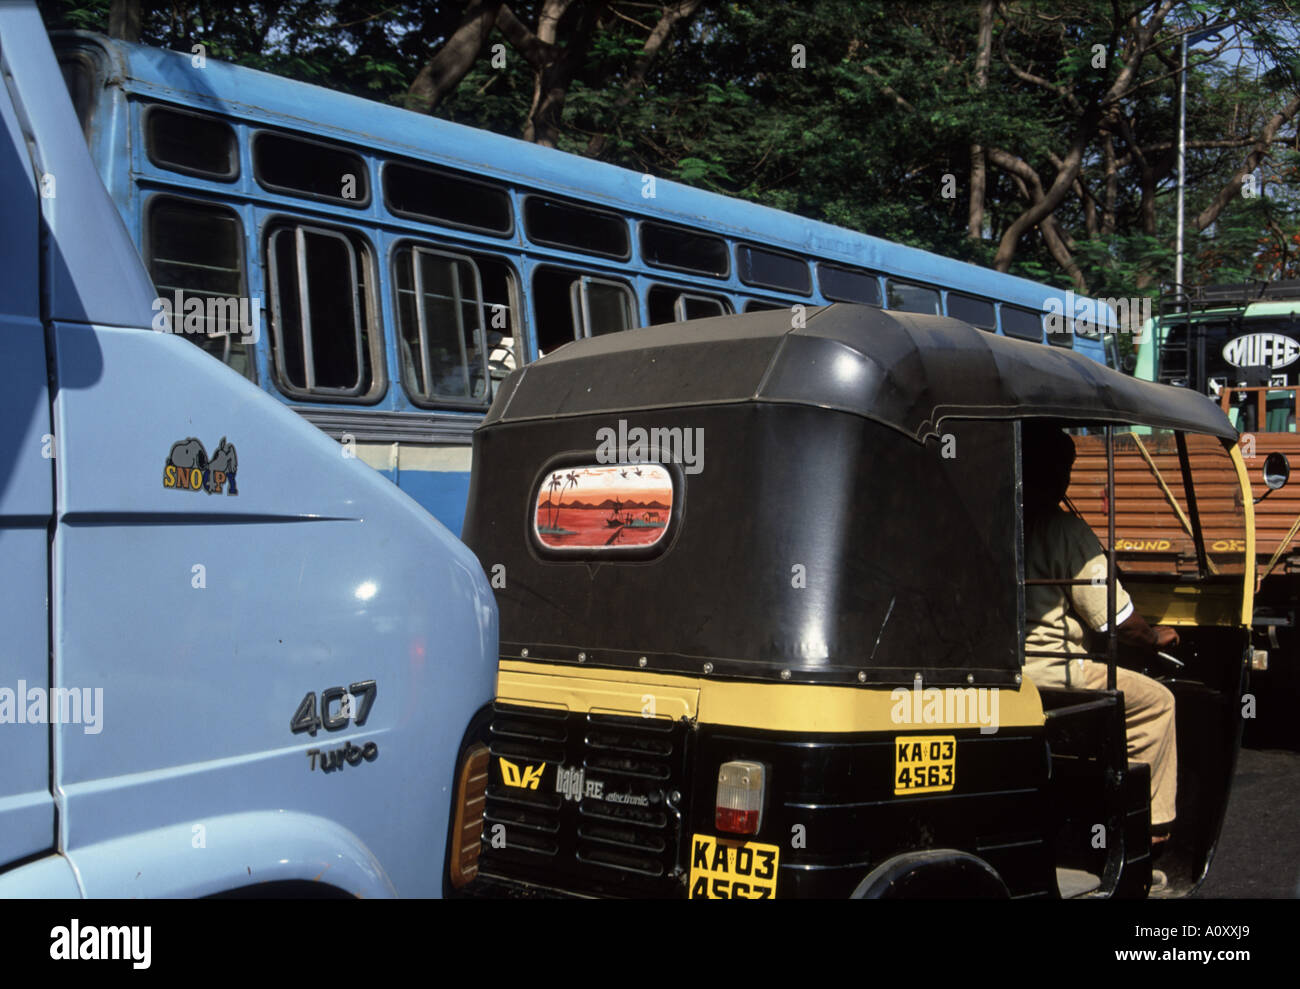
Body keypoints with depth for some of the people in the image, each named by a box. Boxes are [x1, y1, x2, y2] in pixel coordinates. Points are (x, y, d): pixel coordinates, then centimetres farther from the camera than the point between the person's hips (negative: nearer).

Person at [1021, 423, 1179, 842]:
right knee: (1156, 701, 12)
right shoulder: (1066, 530, -11)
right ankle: (1147, 823, 15)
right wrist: (1155, 638, 14)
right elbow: (1116, 618, -7)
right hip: (1044, 673, -7)